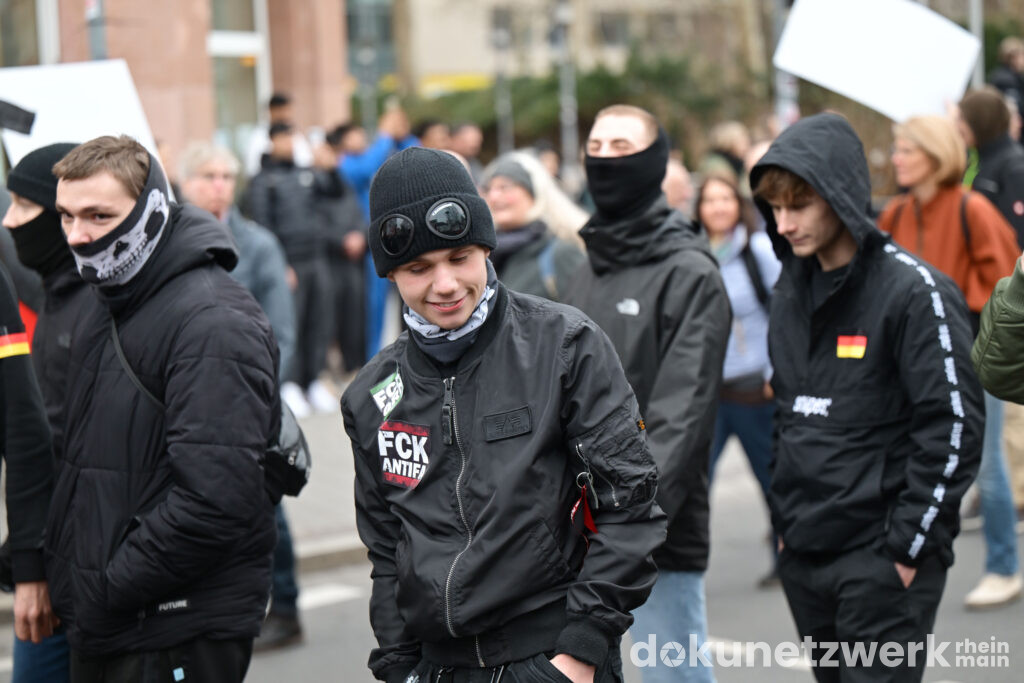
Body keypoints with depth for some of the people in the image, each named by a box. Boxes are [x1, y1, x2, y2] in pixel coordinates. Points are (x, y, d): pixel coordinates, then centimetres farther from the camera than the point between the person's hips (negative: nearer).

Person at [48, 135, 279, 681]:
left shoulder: (215, 323, -18)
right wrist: (72, 582, 9)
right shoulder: (111, 303, 13)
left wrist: (109, 593, -19)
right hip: (102, 622, 9)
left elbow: (215, 500, -26)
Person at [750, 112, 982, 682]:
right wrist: (784, 521, 15)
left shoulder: (916, 292, -12)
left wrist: (909, 546, -15)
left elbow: (954, 427, -15)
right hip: (803, 555, 7)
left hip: (884, 562, -7)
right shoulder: (791, 292, 11)